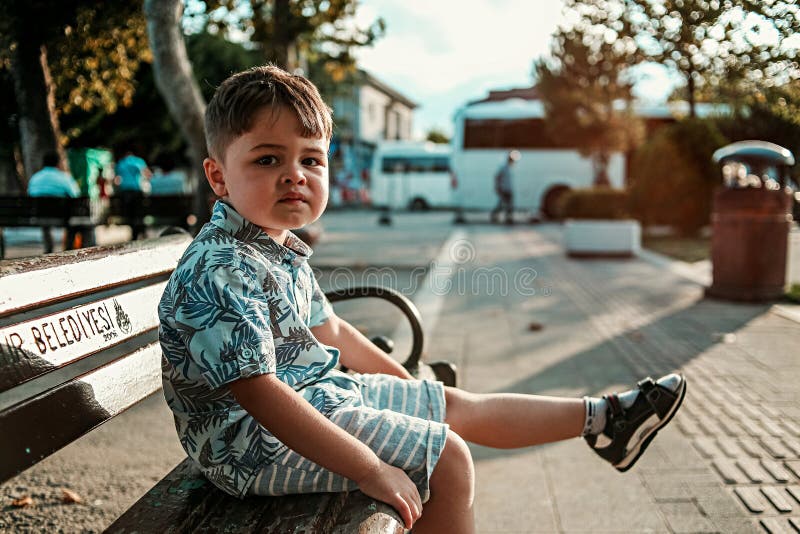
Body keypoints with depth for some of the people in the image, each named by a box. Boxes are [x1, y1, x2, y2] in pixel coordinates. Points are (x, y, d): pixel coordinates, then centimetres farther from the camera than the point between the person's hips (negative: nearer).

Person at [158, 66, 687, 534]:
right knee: (448, 458, -12)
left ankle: (603, 419, 28)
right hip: (260, 446, -9)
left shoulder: (281, 247, 5)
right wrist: (371, 470, -29)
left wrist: (405, 383, 23)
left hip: (320, 392, 10)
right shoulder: (220, 271, -26)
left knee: (459, 406, 13)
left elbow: (329, 328, 18)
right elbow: (261, 394, -31)